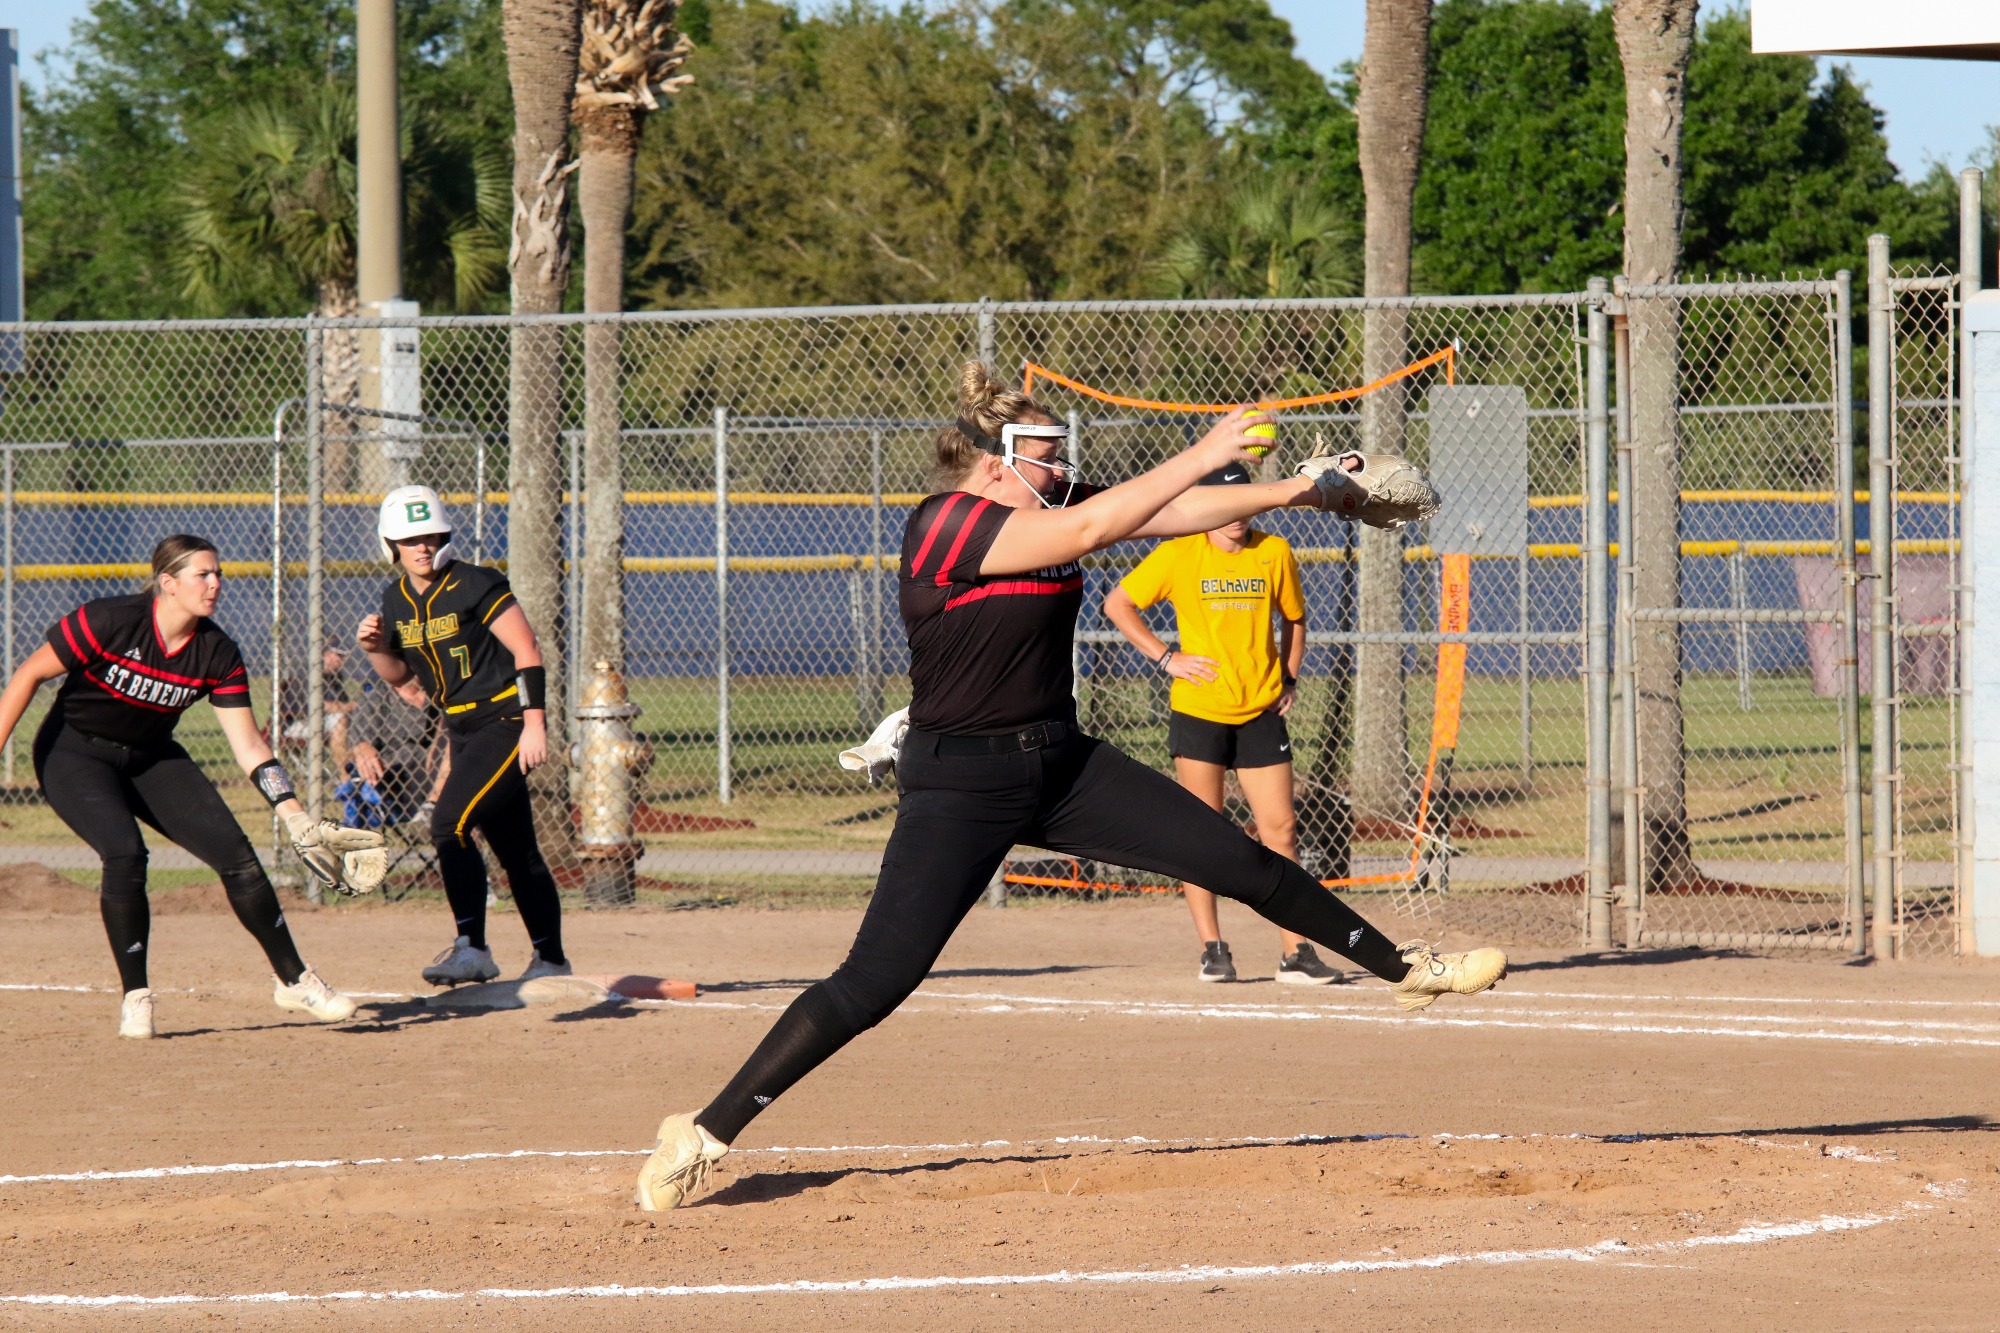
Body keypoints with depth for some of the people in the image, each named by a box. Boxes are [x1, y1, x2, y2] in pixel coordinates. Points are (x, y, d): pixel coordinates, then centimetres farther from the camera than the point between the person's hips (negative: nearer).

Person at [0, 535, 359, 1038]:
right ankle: (135, 997, -12)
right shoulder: (111, 622, -25)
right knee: (125, 853, -28)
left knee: (235, 853, -6)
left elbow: (248, 745, -11)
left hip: (152, 759, 5)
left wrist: (295, 816, -21)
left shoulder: (217, 654, -12)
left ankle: (294, 981, 9)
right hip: (74, 754, -5)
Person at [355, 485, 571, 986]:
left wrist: (534, 723, -21)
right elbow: (400, 674, 18)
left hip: (507, 721, -7)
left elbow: (526, 649, -15)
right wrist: (374, 648, -4)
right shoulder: (396, 600, 7)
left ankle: (473, 948, -18)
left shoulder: (475, 586, -14)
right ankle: (550, 960, 20)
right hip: (463, 730, 7)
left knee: (449, 823, -20)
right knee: (515, 849, 12)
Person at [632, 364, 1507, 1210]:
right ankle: (705, 1135, -10)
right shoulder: (946, 526, -19)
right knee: (876, 981, -16)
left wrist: (1296, 491, 0)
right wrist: (1203, 454, -27)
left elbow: (1174, 514, 7)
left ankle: (1403, 969, 24)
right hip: (960, 784, -8)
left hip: (1063, 766, 8)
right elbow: (1088, 530, -28)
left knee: (1244, 865, 7)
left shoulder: (1048, 508, 5)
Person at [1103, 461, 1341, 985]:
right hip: (1199, 711, -2)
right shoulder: (1179, 556, -4)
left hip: (1261, 713, 2)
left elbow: (1293, 619, 19)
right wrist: (1165, 657, -4)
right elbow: (1116, 604, 3)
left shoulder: (1275, 552, 4)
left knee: (1280, 829, -3)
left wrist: (1289, 678, 7)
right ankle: (1211, 950, 8)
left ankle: (1296, 952, -1)